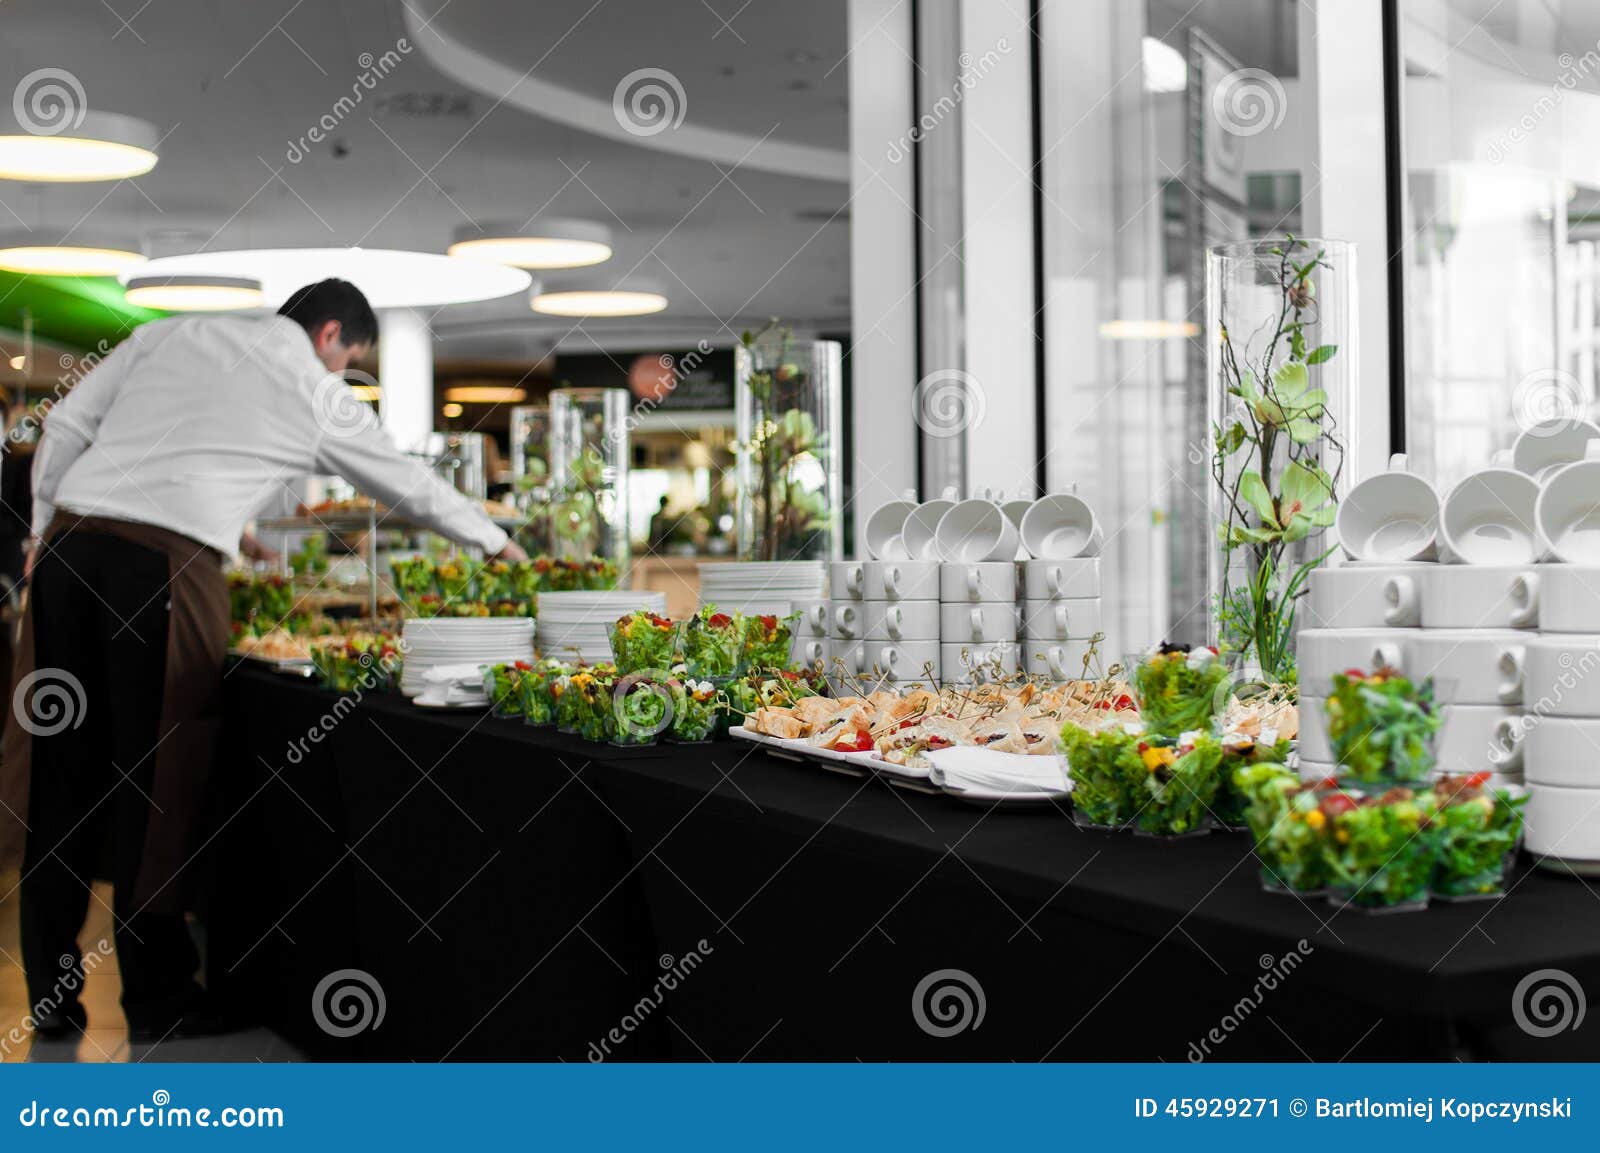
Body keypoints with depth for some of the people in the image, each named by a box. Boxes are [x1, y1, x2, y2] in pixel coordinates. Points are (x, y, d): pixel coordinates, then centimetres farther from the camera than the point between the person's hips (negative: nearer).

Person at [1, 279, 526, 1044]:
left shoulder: (168, 335, 19)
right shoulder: (321, 397, 11)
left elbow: (65, 427, 14)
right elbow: (410, 487, 22)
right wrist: (497, 543, 37)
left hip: (71, 543, 5)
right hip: (166, 567, -5)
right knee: (156, 779, 5)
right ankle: (156, 1001, 16)